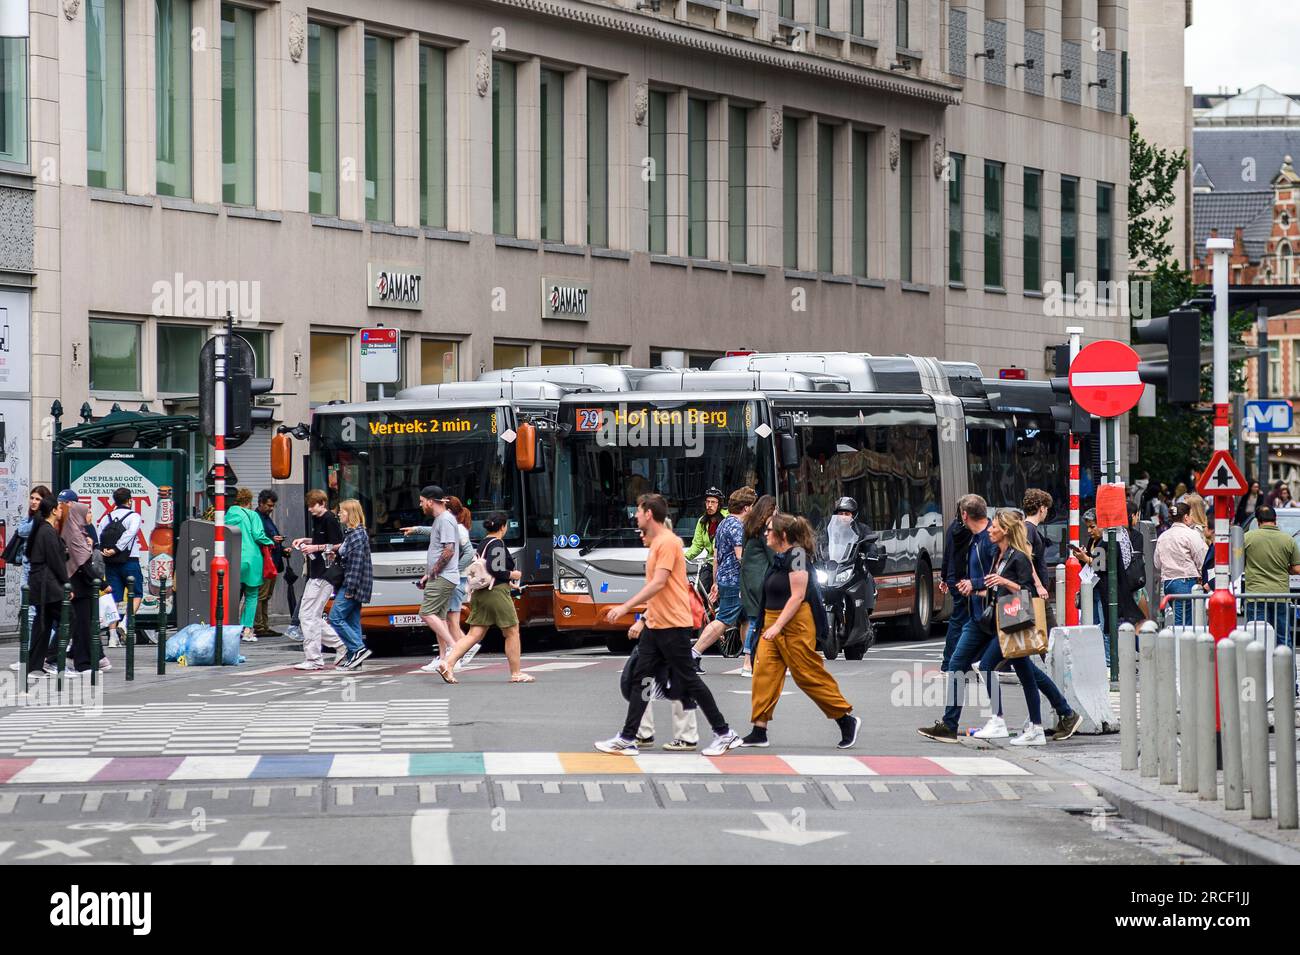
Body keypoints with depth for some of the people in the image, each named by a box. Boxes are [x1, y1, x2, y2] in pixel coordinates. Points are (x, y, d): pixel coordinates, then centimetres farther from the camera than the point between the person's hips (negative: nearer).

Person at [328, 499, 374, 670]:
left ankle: (359, 649, -10)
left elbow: (356, 564, -20)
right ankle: (354, 657, 9)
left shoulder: (357, 535, -16)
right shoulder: (349, 533, 15)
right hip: (351, 586, 10)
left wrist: (350, 589, -21)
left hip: (354, 585, -10)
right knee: (352, 621, 9)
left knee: (336, 618, -9)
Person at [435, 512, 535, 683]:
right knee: (512, 632, 5)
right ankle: (516, 674, 10)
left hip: (480, 592, 9)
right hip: (496, 592, -9)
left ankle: (447, 663, -10)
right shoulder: (497, 544, -11)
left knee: (474, 634, 4)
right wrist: (512, 575, -7)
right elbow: (495, 569, -22)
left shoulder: (484, 544, 16)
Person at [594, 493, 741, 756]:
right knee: (640, 679, 6)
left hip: (673, 625, -10)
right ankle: (627, 739, 6)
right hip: (655, 624, 10)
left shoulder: (668, 542, -15)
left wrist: (626, 606, -24)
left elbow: (659, 583, -23)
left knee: (688, 680, -3)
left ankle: (724, 734, 6)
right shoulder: (656, 542, 15)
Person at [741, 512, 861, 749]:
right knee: (764, 672, -1)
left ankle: (847, 720, 7)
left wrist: (778, 626, -21)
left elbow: (797, 596, -19)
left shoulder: (796, 555, -14)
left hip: (795, 624, -9)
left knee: (809, 675, -4)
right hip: (773, 625, 9)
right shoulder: (780, 557, 13)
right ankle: (759, 732, -1)